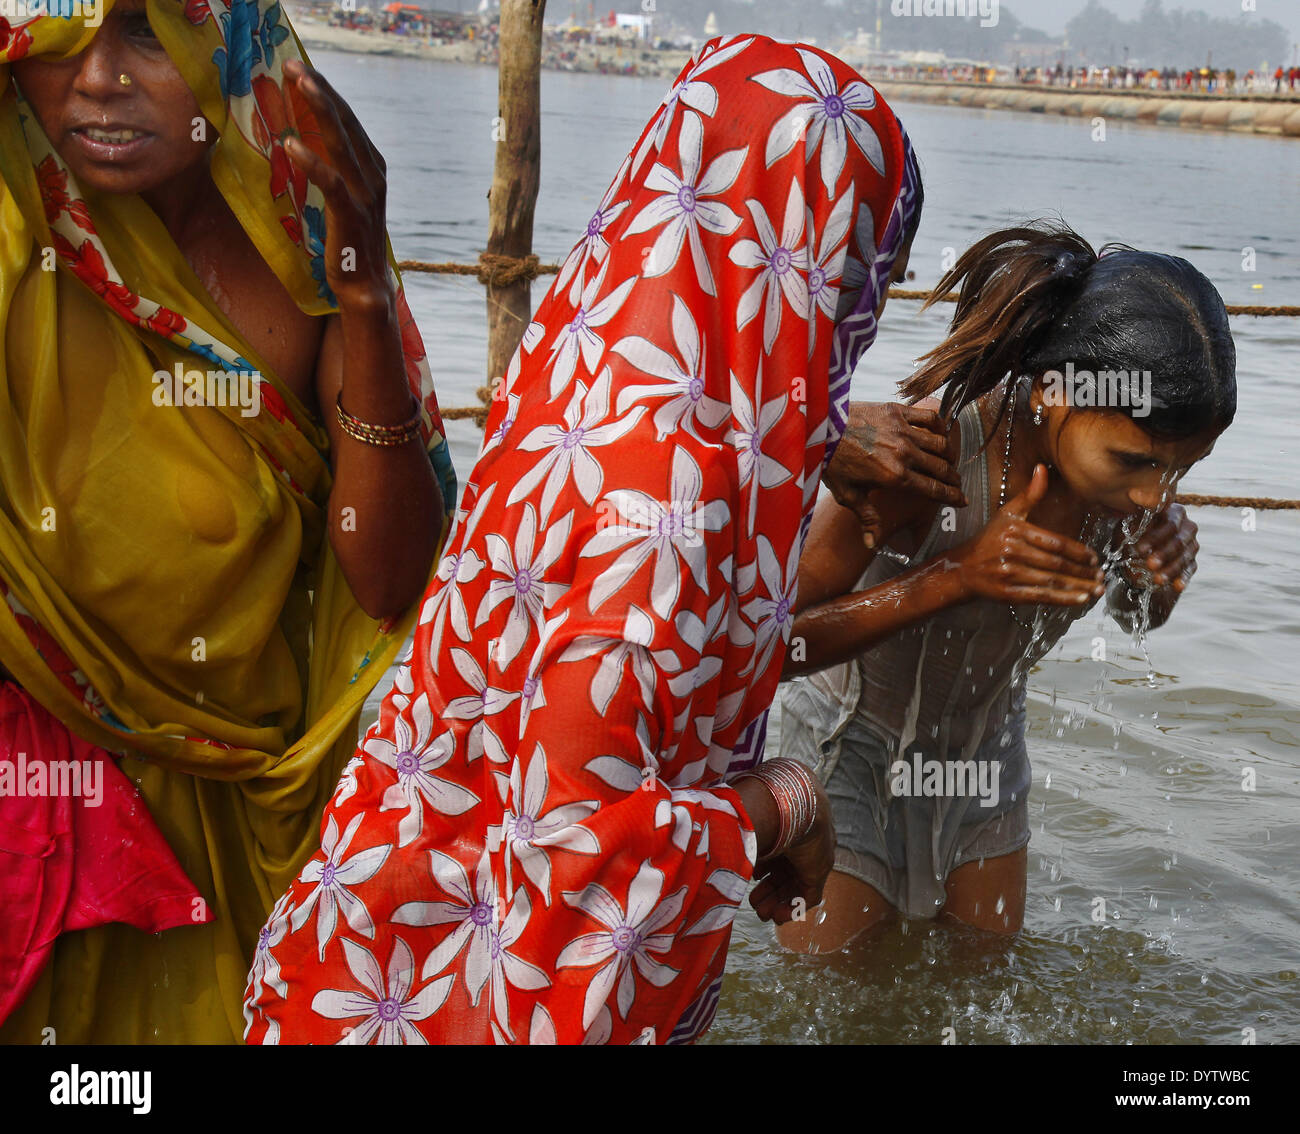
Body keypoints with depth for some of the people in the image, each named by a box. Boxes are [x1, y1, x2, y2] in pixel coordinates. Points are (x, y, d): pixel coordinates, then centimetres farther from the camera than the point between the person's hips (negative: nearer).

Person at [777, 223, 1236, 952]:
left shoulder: (1125, 450, -18)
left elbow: (1138, 616, 4)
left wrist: (1166, 569, -21)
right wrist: (955, 576, -40)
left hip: (987, 746, 5)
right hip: (855, 748, -5)